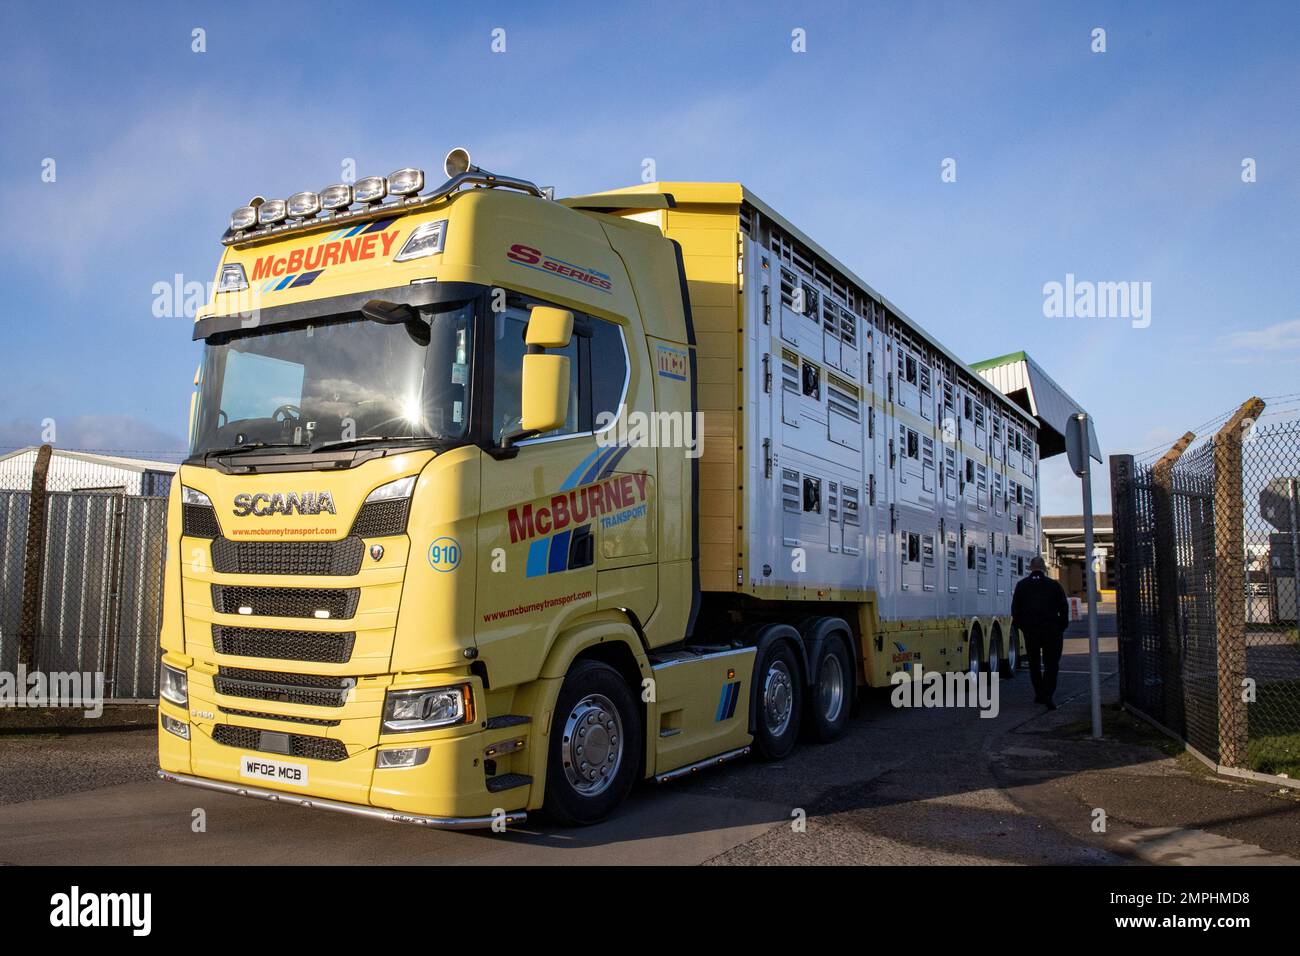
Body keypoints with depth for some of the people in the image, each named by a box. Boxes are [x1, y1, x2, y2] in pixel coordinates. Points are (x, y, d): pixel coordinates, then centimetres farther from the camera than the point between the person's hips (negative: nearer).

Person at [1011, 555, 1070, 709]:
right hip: (1051, 630, -1)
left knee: (1034, 663, 15)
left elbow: (1015, 608, 5)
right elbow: (1064, 607, 2)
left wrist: (1021, 626, 14)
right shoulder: (1054, 585, 2)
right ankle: (1048, 696, -12)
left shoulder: (1022, 585, 5)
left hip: (1030, 630, 1)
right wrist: (1062, 627, 11)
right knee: (1051, 664, 1)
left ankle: (1039, 694, 18)